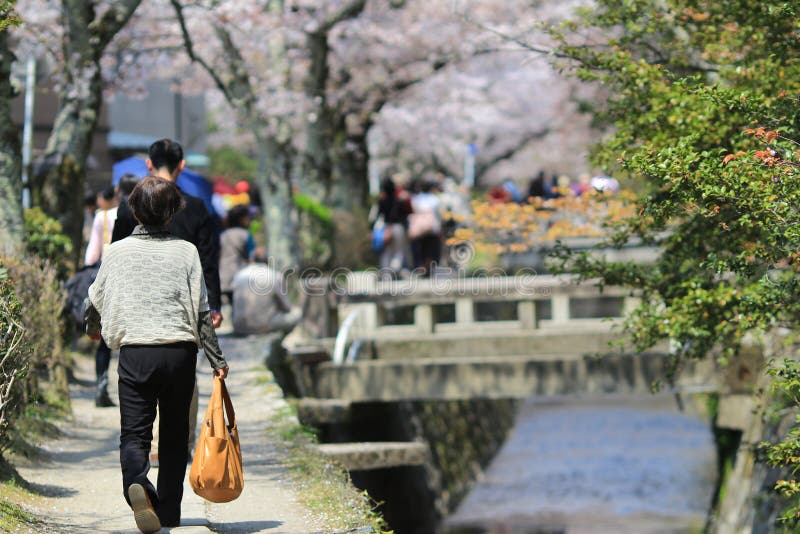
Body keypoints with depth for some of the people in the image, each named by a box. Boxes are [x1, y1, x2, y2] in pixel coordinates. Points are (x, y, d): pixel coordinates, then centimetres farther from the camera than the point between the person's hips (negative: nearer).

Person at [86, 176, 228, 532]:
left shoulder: (117, 252, 3)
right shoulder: (185, 251, 1)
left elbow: (95, 300, 15)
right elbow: (201, 312, -1)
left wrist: (93, 328, 38)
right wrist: (217, 360, 5)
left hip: (135, 352, -1)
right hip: (180, 351, 1)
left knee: (134, 432, -1)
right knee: (174, 435, 14)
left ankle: (136, 483, -31)